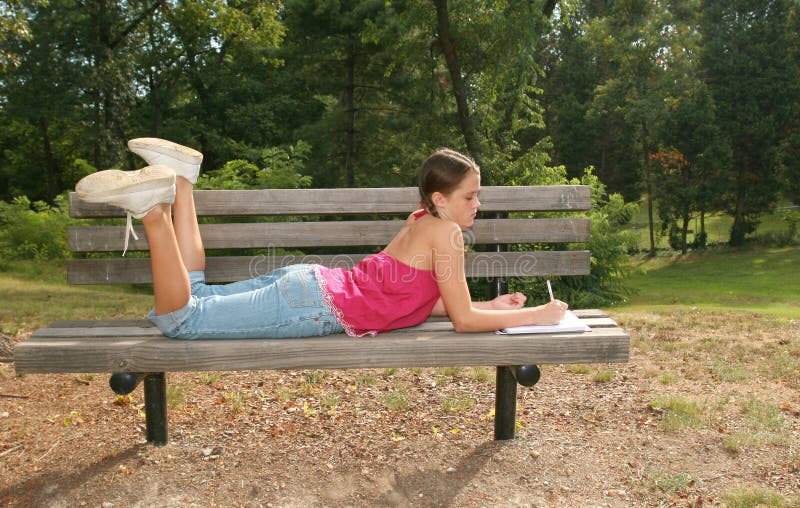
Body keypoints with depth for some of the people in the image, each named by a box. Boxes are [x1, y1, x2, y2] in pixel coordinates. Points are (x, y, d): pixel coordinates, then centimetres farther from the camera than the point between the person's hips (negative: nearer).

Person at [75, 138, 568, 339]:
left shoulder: (424, 221, 16)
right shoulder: (445, 232, -12)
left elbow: (428, 300, 21)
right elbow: (463, 320, -10)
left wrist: (491, 305, 16)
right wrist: (535, 315, -2)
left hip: (310, 284, 9)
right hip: (315, 306, -9)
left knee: (192, 297, 16)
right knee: (180, 318, -10)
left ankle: (179, 179, 12)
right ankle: (154, 208, -10)